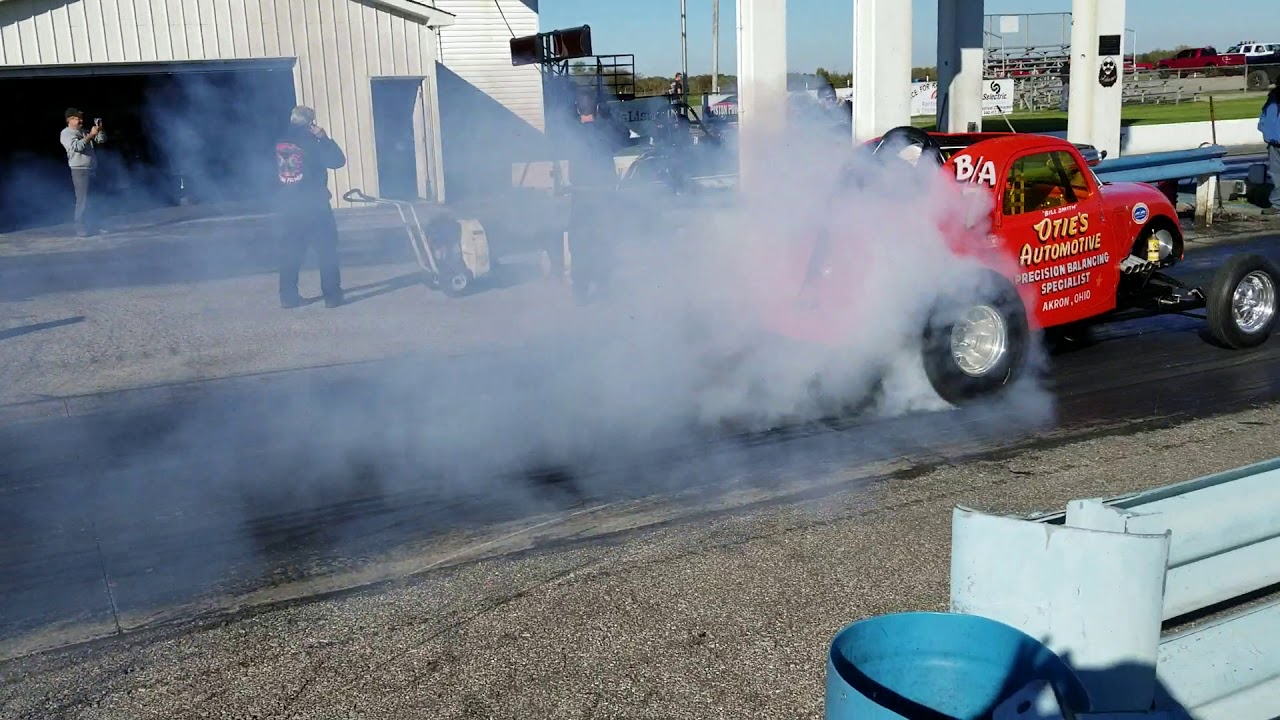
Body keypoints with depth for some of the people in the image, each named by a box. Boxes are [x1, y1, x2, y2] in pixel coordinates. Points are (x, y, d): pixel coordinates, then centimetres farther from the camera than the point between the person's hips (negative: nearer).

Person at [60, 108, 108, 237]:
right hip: (80, 170, -8)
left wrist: (100, 129, -2)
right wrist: (91, 135, -20)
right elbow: (77, 146, -21)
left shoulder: (85, 132, 19)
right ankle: (81, 229, -10)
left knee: (93, 200, 10)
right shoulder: (66, 133, -4)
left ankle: (93, 226, 15)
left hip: (92, 169, 8)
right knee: (83, 200, -10)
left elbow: (102, 139, 16)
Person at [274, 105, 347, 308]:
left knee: (290, 253, 11)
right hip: (314, 205, -5)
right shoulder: (310, 142, -10)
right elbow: (338, 161, -8)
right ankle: (332, 295, 0)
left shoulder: (277, 142, 6)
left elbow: (268, 173, 14)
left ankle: (288, 296, 10)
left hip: (286, 206, 5)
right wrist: (324, 138, -3)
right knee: (326, 251, 3)